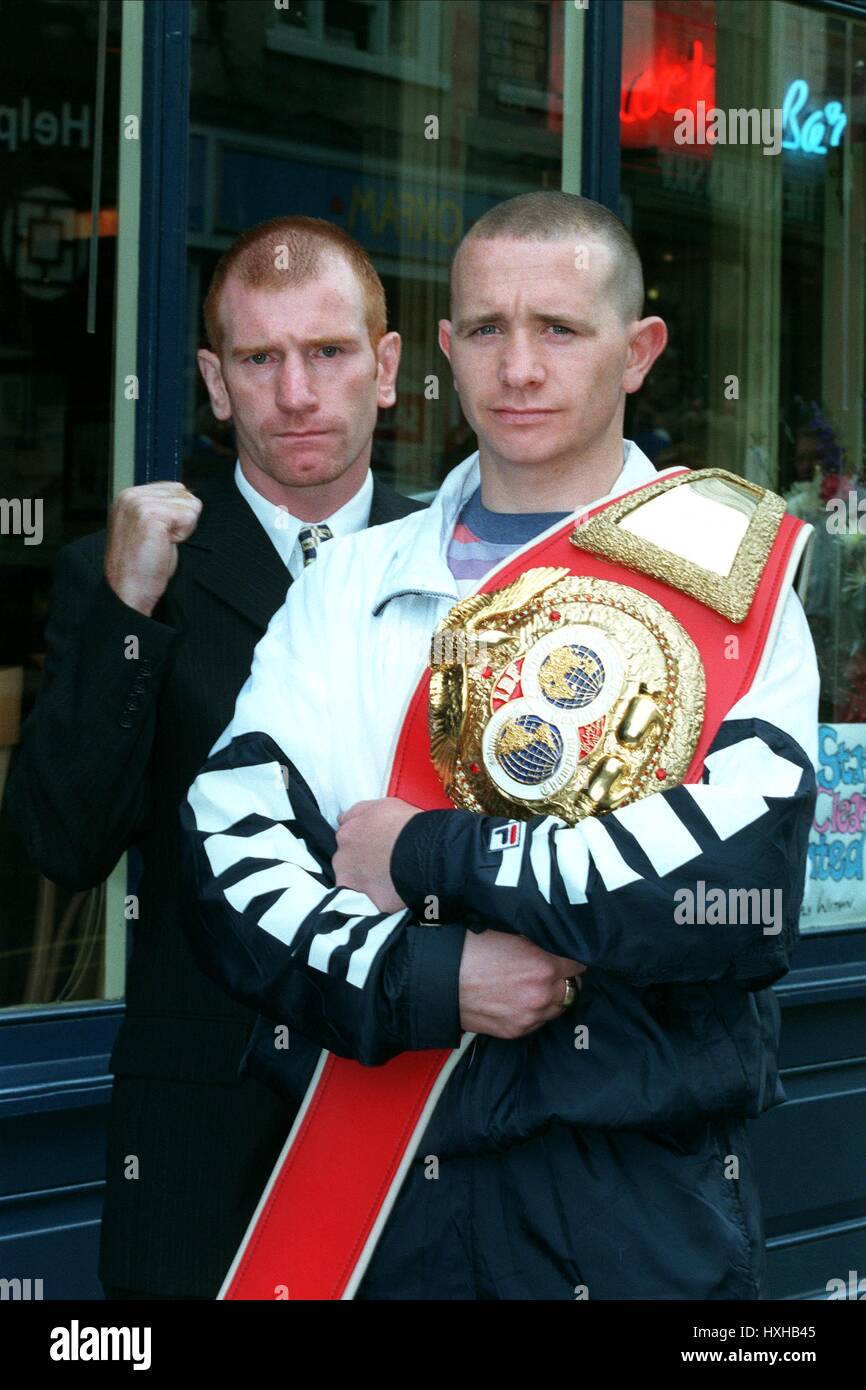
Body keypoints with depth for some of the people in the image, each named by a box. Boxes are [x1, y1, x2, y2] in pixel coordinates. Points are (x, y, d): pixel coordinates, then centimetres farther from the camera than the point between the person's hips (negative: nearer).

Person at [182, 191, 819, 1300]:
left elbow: (745, 888, -16)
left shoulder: (724, 573, -1)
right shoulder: (352, 584, 9)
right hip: (369, 1197, 3)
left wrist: (431, 859, -12)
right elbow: (229, 850, -2)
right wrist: (420, 978, -19)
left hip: (633, 1207, -2)